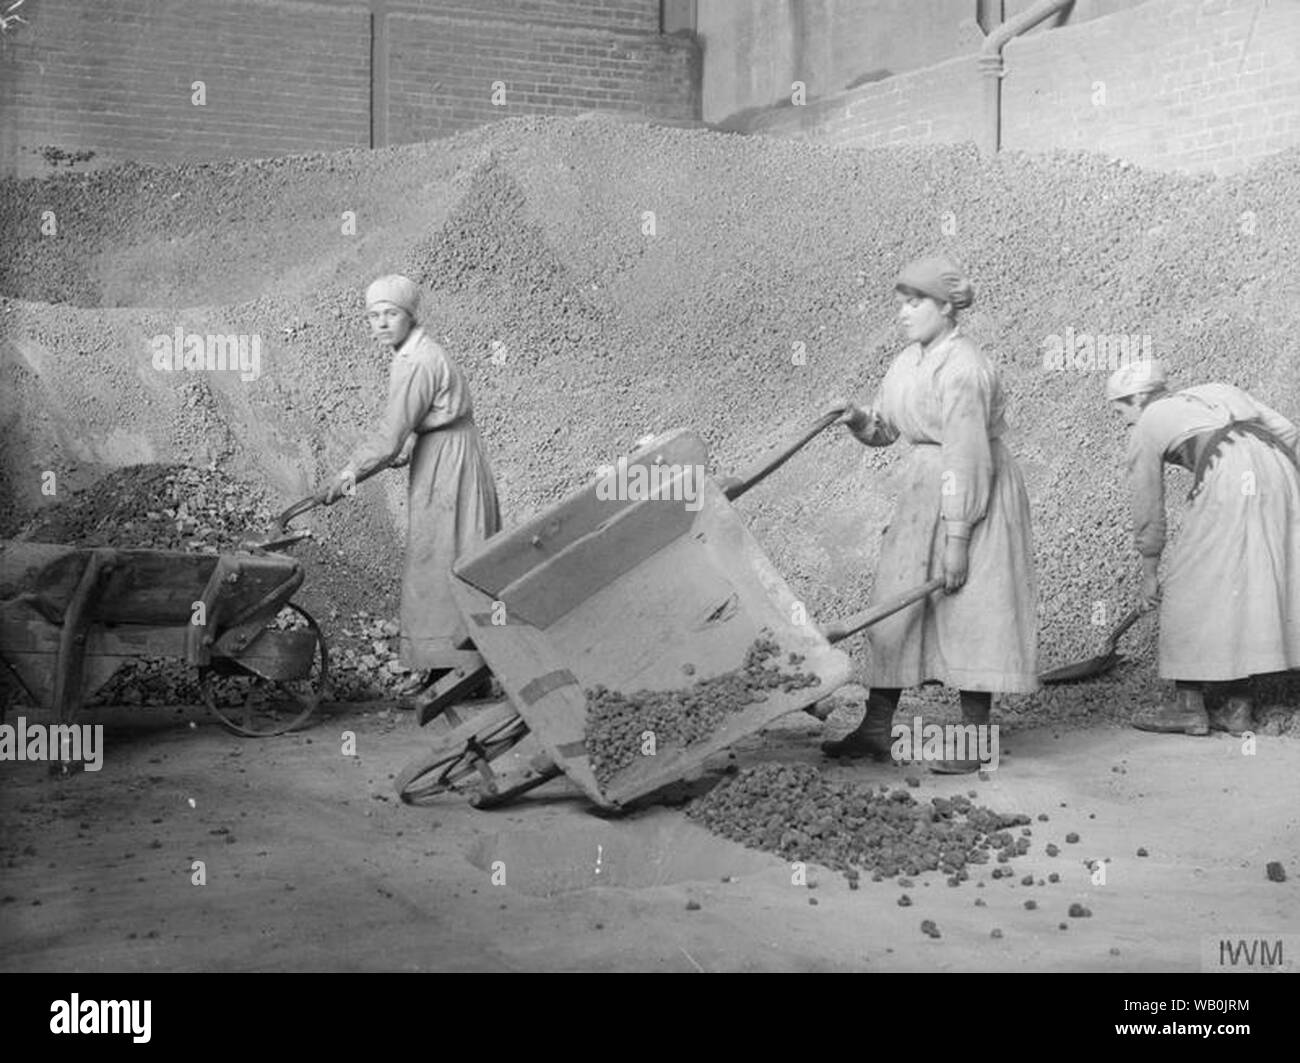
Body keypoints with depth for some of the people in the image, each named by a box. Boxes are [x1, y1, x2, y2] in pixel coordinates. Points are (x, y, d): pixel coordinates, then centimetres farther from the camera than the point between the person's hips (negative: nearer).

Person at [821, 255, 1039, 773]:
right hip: (924, 491, 9)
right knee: (896, 607, 8)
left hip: (976, 493, -9)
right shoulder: (908, 363, 8)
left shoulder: (962, 370, -20)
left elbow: (968, 458, -23)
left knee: (971, 611, -4)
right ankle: (875, 730, 15)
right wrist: (859, 421, -9)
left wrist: (957, 537, -23)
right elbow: (885, 429, 14)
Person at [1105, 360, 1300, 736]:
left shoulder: (1147, 427, 16)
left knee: (1191, 590, 6)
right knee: (1247, 589, 14)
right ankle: (1237, 708, 16)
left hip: (1227, 478, -6)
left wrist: (1149, 574, 28)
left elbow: (1148, 510, 19)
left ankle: (1189, 706, 9)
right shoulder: (1218, 391, 31)